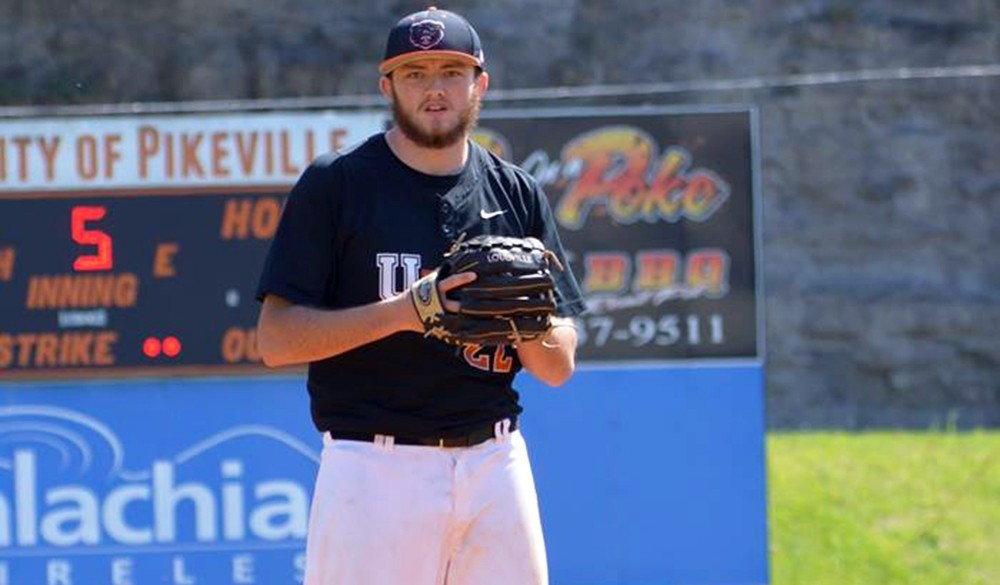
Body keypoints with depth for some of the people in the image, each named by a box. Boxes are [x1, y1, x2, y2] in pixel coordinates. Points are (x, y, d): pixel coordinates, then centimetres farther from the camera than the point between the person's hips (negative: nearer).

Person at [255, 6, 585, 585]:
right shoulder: (336, 183, -1)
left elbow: (559, 366, 10)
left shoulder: (517, 194, 11)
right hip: (375, 469, -4)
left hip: (495, 466, 4)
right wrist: (401, 312, -18)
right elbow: (276, 338, -7)